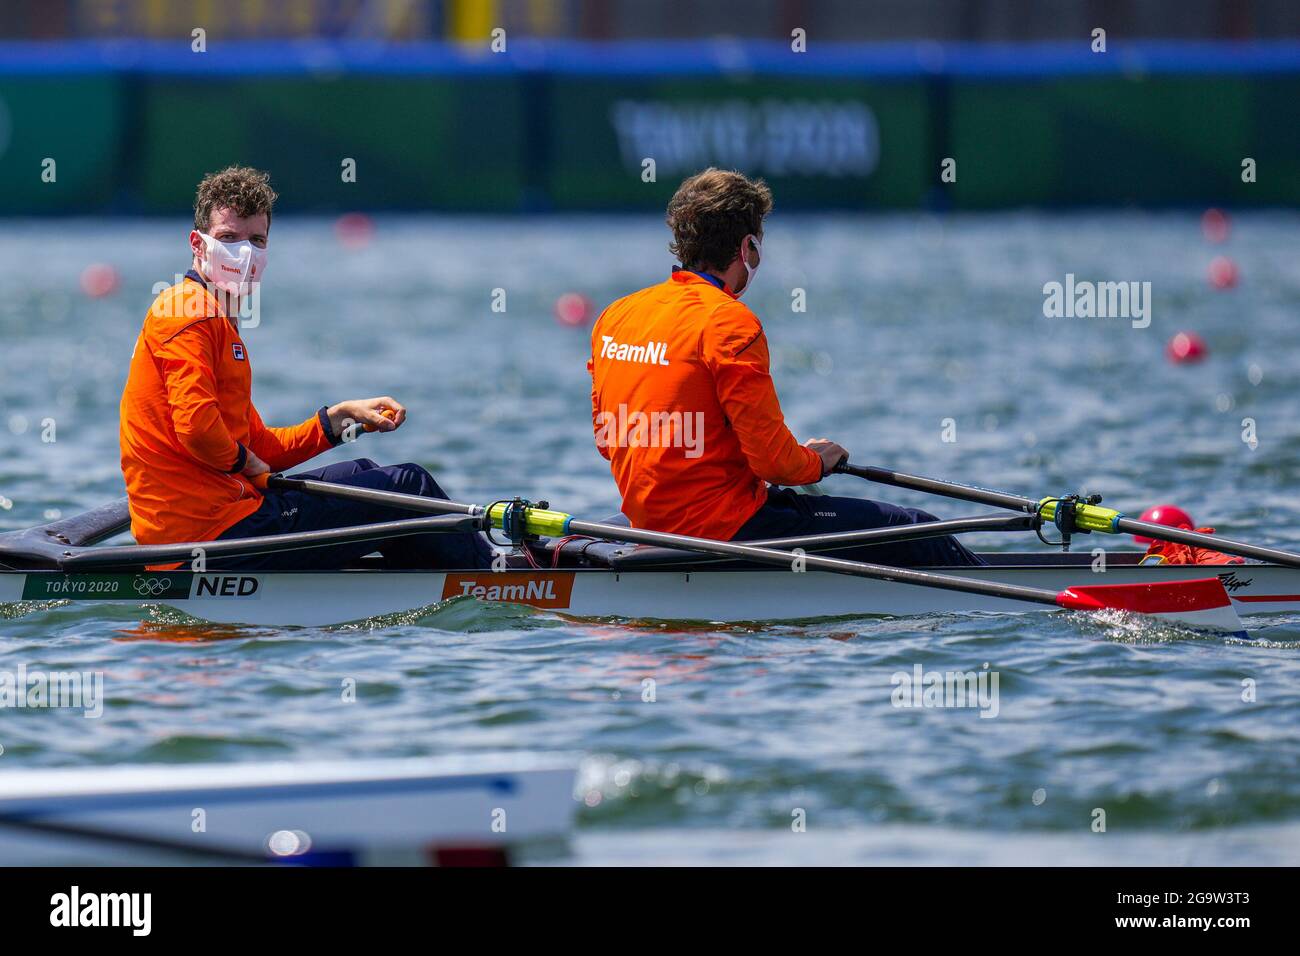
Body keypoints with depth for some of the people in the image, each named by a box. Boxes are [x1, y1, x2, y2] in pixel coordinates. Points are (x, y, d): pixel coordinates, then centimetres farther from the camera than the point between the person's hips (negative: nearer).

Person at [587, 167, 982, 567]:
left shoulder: (614, 316, 8)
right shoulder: (729, 323, -18)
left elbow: (607, 439, 18)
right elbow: (774, 459, -18)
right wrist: (816, 462, 5)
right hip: (729, 530, -9)